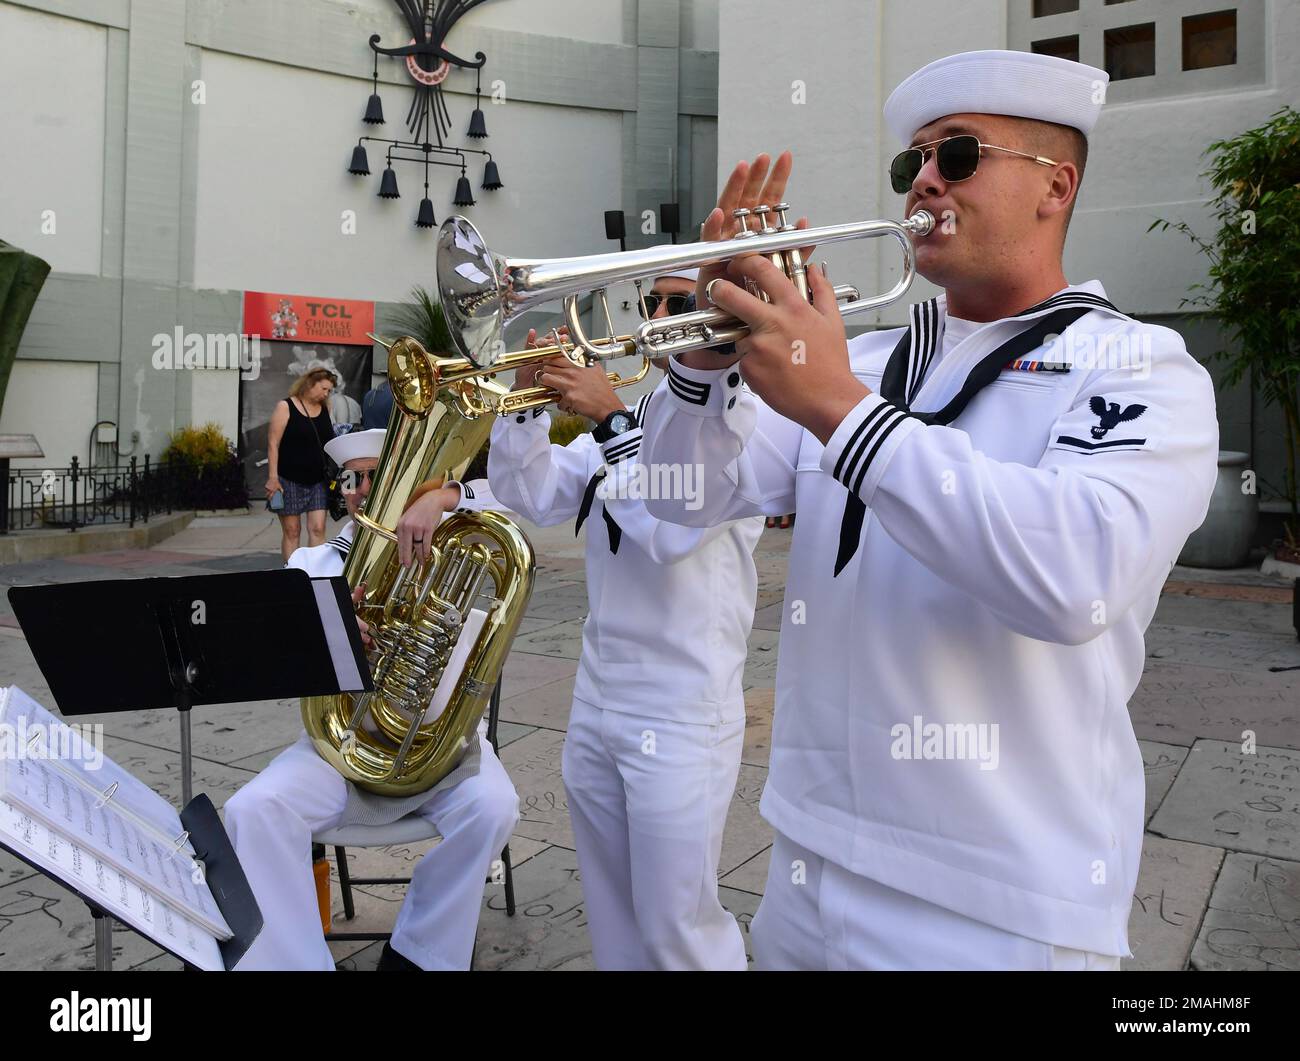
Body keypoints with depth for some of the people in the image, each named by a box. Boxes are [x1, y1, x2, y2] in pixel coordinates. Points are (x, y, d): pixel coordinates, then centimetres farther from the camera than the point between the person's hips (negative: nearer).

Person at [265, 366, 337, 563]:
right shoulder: (285, 406, -4)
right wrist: (273, 477, -15)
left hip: (318, 480, 4)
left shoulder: (324, 409, 11)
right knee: (291, 531, 1)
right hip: (289, 480, -4)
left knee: (318, 528, -4)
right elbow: (273, 444, -8)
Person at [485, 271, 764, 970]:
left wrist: (612, 420, -21)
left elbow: (673, 526, -24)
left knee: (677, 924, 4)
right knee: (612, 916, 21)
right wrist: (530, 397, -5)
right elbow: (531, 496, 6)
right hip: (595, 695, 7)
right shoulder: (630, 414, 12)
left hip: (681, 710, -7)